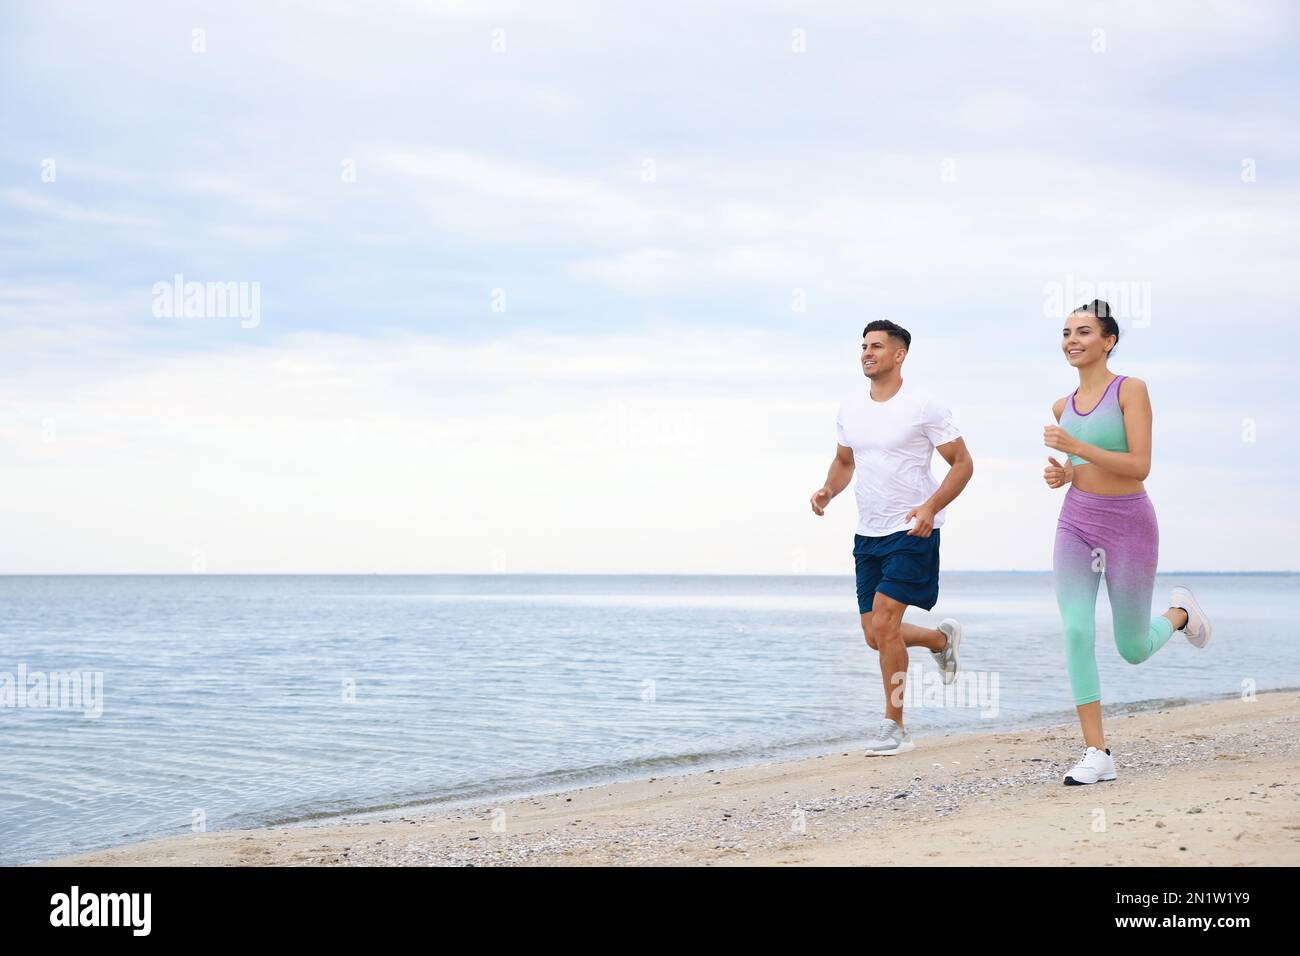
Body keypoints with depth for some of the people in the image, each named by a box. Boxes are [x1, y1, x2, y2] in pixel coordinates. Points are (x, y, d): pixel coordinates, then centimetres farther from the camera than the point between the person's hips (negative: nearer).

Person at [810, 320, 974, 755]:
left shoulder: (923, 407, -10)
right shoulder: (849, 409, 8)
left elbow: (962, 463, -6)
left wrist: (931, 506, -21)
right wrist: (828, 490, 0)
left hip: (913, 532, -7)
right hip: (868, 534, 7)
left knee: (883, 623, -16)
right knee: (876, 635, 8)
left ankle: (894, 728, -3)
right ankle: (942, 638, 40)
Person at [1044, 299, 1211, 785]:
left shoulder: (1131, 390, -9)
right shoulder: (1062, 407, 9)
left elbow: (1139, 466, -17)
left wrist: (1076, 447, -25)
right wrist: (1060, 473, 0)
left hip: (1128, 525, -4)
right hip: (1076, 524, 4)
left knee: (1133, 651, 6)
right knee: (1076, 633, -14)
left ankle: (1180, 613, 40)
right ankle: (1097, 753, -8)